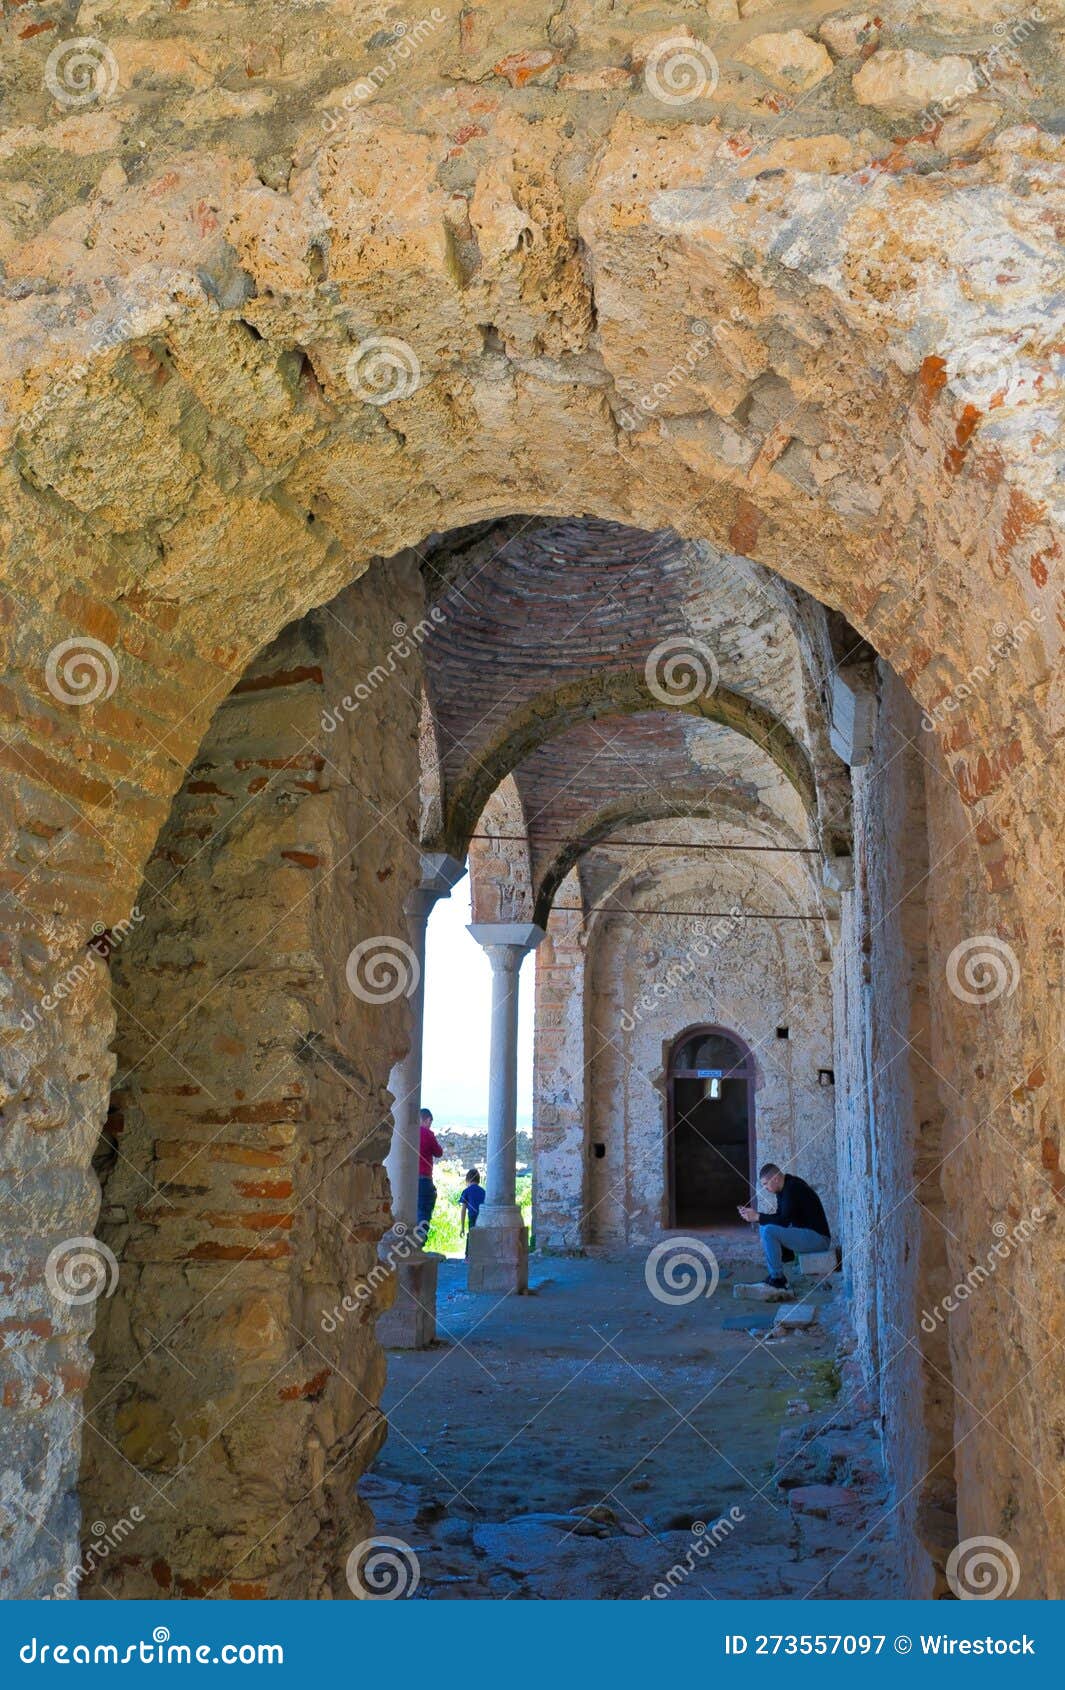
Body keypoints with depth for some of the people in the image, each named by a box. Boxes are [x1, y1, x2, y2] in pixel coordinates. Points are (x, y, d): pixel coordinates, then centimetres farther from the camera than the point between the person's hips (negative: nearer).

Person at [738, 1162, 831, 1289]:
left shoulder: (793, 1188, -19)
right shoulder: (783, 1189, 11)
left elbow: (784, 1221, -25)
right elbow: (779, 1217, 16)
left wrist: (757, 1217, -18)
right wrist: (754, 1214, 4)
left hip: (818, 1237, -11)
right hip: (805, 1233, 11)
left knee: (769, 1231, -22)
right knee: (765, 1227, 12)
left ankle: (778, 1279, -12)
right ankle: (775, 1274, 7)